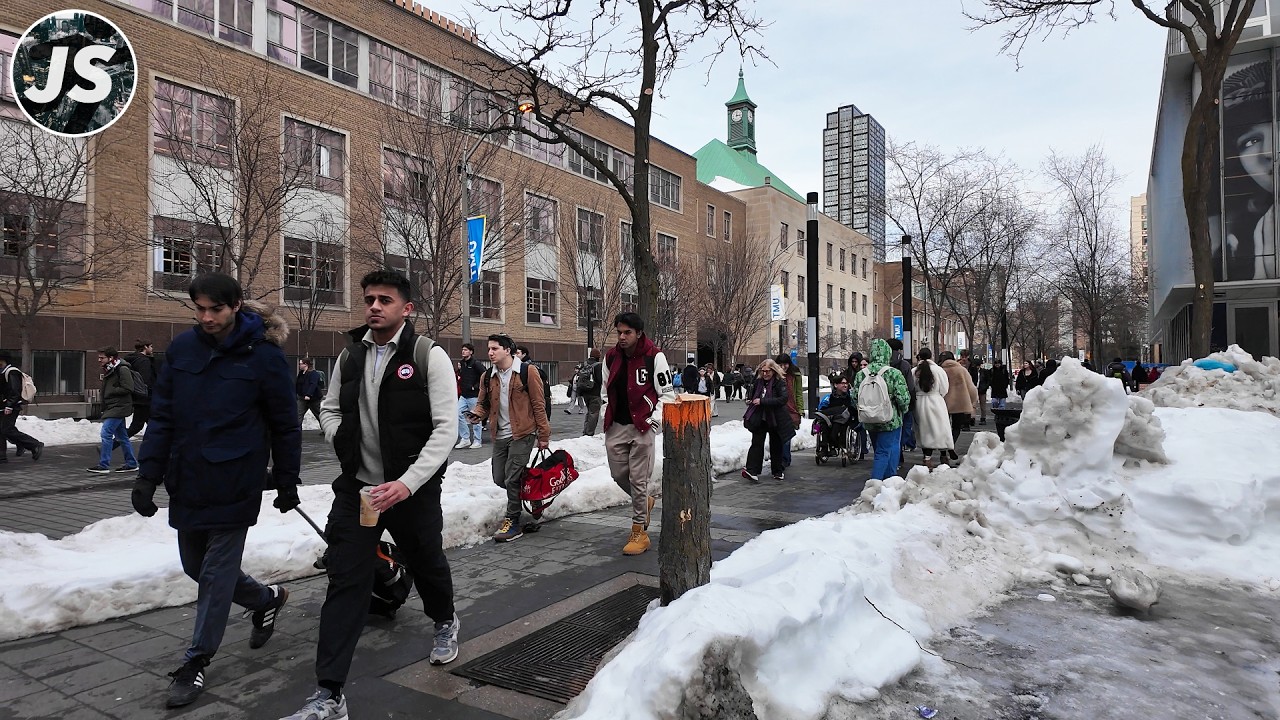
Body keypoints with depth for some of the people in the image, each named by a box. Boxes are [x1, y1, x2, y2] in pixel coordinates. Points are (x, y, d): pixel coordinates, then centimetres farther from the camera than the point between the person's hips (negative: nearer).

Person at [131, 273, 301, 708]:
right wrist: (148, 474, 1)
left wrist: (287, 483, -1)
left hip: (235, 487, -6)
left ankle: (196, 663, 20)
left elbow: (285, 426, -5)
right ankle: (266, 599, 40)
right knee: (195, 566, 17)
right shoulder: (182, 348, 2)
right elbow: (162, 416, 7)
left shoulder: (264, 355, -11)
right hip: (187, 483, 6)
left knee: (217, 572, 3)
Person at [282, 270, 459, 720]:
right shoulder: (349, 356, 4)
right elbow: (329, 407, 19)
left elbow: (445, 428, -17)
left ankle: (444, 622, 50)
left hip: (413, 489, -3)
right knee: (344, 582, -2)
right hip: (356, 487, 3)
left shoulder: (429, 356, -12)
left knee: (427, 564, 18)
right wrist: (340, 441, -1)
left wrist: (407, 483, -25)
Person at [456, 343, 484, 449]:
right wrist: (458, 370, 5)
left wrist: (476, 387, -15)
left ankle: (477, 441, 13)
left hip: (474, 396, -7)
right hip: (463, 395, 7)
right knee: (458, 414, -1)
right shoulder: (461, 363, 11)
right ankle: (465, 438, 9)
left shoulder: (476, 363, -11)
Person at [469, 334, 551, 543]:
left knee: (512, 479, -8)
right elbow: (484, 403, 16)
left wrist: (543, 435, -5)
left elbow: (538, 405, -6)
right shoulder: (488, 377, 7)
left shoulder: (527, 373, -8)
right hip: (500, 436, 6)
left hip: (522, 435, -6)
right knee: (499, 479, 9)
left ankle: (512, 522, 6)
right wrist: (478, 414, -8)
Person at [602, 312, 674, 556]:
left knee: (637, 479, -1)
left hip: (642, 426, -5)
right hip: (615, 426, 6)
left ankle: (639, 532, 11)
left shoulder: (654, 357, -11)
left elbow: (667, 393, -6)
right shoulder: (611, 356, 6)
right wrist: (609, 417, 14)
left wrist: (655, 420, -14)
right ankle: (649, 496, 41)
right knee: (619, 475, 11)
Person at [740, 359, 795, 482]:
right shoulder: (758, 381, 5)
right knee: (757, 443, -7)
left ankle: (778, 471, 24)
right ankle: (752, 470, -12)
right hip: (760, 419, 3)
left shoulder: (780, 383, -11)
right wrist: (751, 401, 4)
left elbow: (783, 399, -25)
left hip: (775, 419, -3)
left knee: (776, 445, 9)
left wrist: (762, 401, -26)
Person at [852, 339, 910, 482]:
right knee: (884, 453, 1)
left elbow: (855, 398, 0)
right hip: (890, 421, -5)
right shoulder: (894, 373, -15)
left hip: (869, 422, 5)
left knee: (880, 450, 20)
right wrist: (903, 410, 4)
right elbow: (903, 399, -16)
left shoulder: (861, 374, -2)